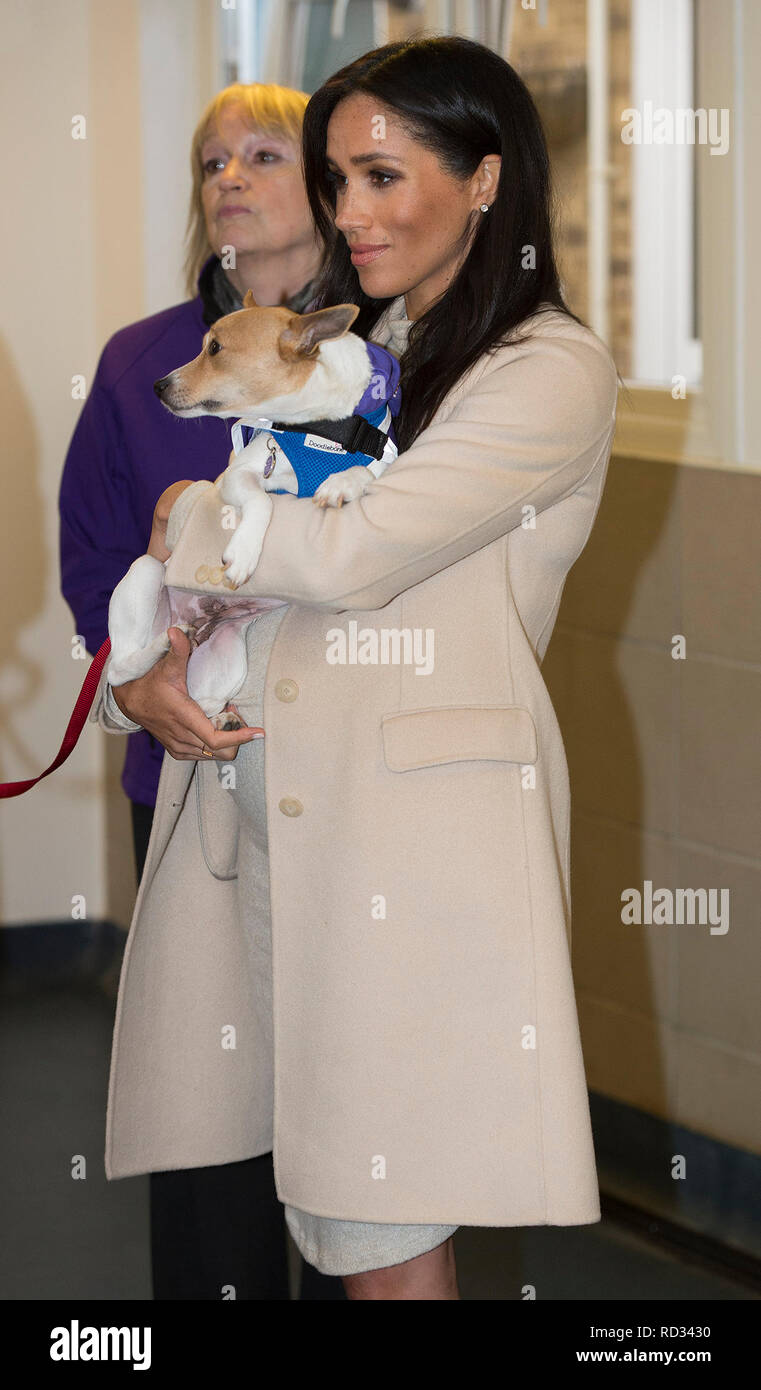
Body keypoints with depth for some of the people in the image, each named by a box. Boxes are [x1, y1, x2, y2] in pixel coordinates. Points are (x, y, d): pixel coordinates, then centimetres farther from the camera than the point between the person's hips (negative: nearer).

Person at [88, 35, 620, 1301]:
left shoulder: (552, 372, -4)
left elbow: (352, 553, -14)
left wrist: (196, 521, 4)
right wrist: (142, 669, 1)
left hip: (420, 819, -7)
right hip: (262, 802, 7)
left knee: (382, 1215, -6)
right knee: (325, 1201, 7)